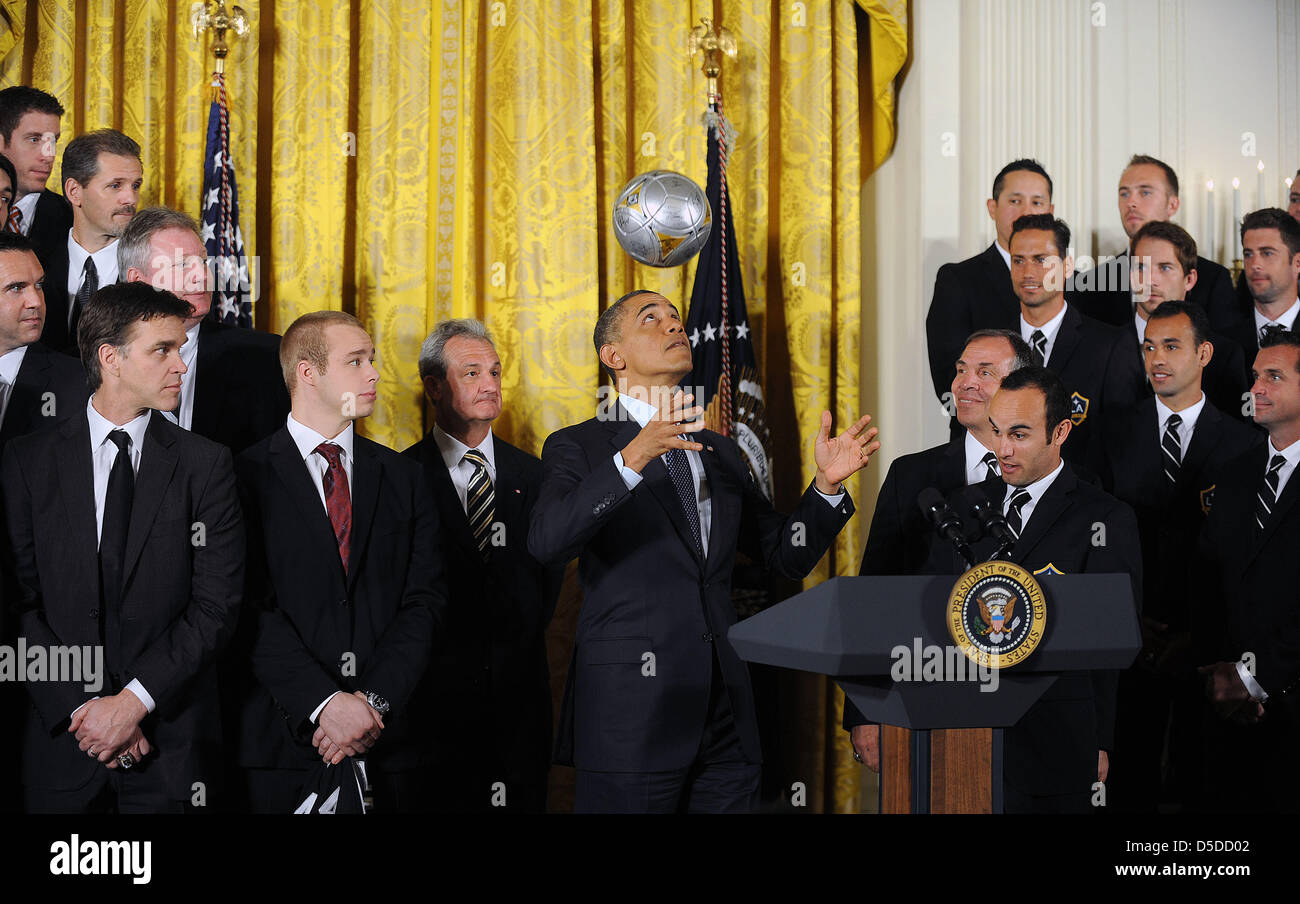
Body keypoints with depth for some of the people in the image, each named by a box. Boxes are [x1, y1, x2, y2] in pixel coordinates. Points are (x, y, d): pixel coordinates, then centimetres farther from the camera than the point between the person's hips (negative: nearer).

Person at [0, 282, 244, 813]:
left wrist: (134, 700, -13)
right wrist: (82, 708, -12)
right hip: (61, 738, 0)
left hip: (171, 738, 0)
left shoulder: (205, 464, 1)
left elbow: (217, 605, -5)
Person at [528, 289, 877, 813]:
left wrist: (827, 484, 0)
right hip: (631, 709, -5)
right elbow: (546, 542, -18)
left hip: (724, 712, 5)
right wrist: (632, 459, -29)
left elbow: (787, 556, 18)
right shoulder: (578, 447, 2)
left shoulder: (720, 453, 20)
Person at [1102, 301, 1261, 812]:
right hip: (1132, 637, 1)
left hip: (1205, 647, -1)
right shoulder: (1117, 436, 5)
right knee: (1131, 778, 4)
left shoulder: (1244, 444, 0)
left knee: (1200, 777, 4)